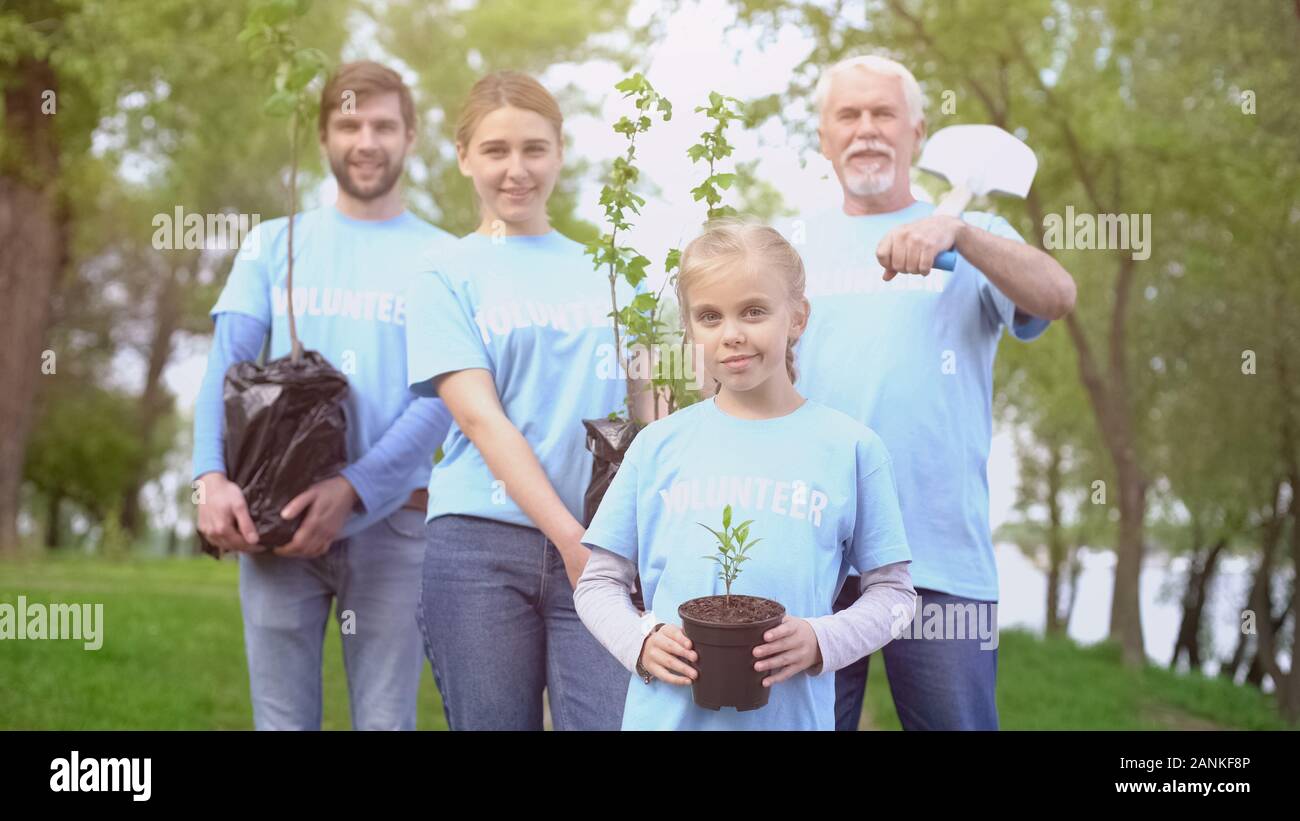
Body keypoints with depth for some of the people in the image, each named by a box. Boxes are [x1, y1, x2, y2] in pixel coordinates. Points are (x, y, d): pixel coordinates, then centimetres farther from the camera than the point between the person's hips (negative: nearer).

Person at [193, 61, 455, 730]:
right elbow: (226, 367, 3)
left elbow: (439, 401, -4)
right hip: (270, 516, 1)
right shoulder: (274, 244, 12)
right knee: (281, 719, 3)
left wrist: (351, 489, -18)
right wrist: (214, 477, -15)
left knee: (385, 719, 0)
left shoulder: (441, 258, 6)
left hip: (389, 518, -1)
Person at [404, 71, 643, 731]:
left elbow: (646, 410, 15)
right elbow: (480, 418, -5)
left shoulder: (604, 272, 15)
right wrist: (570, 536, -14)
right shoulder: (447, 278, 6)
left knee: (610, 718, -10)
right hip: (480, 548, -1)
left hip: (601, 543, 2)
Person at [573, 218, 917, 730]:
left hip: (794, 714, -1)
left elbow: (892, 592, 3)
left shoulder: (851, 447, 0)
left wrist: (820, 641, -13)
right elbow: (598, 582, 7)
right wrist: (640, 642, -11)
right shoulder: (658, 445, 3)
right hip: (666, 712, 1)